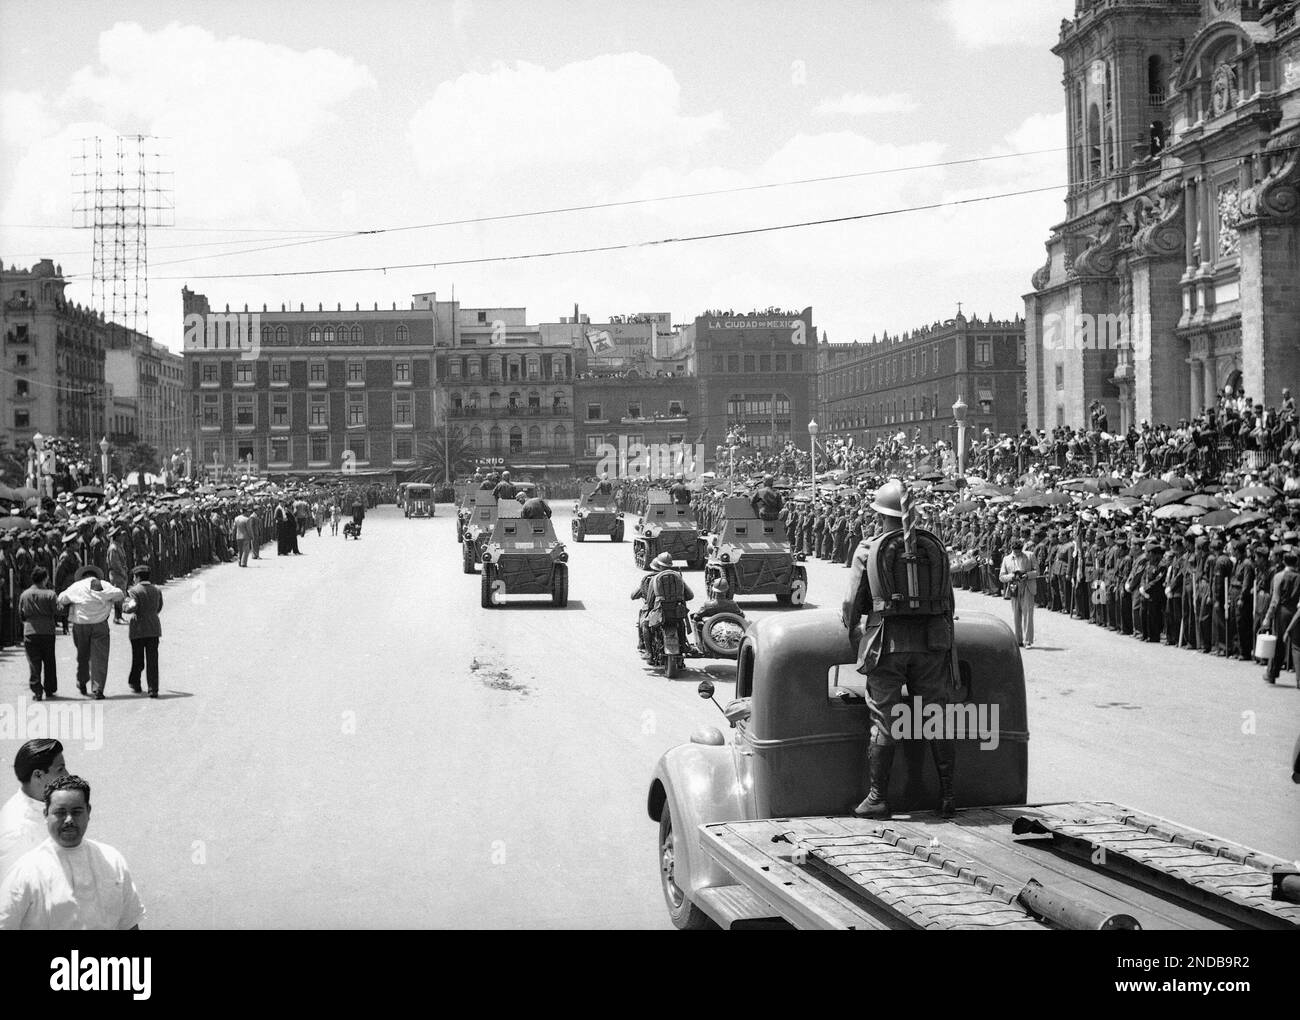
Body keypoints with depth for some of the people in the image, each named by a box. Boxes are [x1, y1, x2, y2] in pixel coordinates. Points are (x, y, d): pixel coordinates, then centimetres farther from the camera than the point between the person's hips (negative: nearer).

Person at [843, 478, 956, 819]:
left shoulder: (869, 551, -2)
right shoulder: (935, 548, 8)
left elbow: (853, 604, 0)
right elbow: (948, 601, 11)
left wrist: (853, 632, 19)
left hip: (887, 640, -3)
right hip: (932, 640, 3)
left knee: (883, 720, 1)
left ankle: (877, 798, 1)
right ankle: (947, 795, 10)